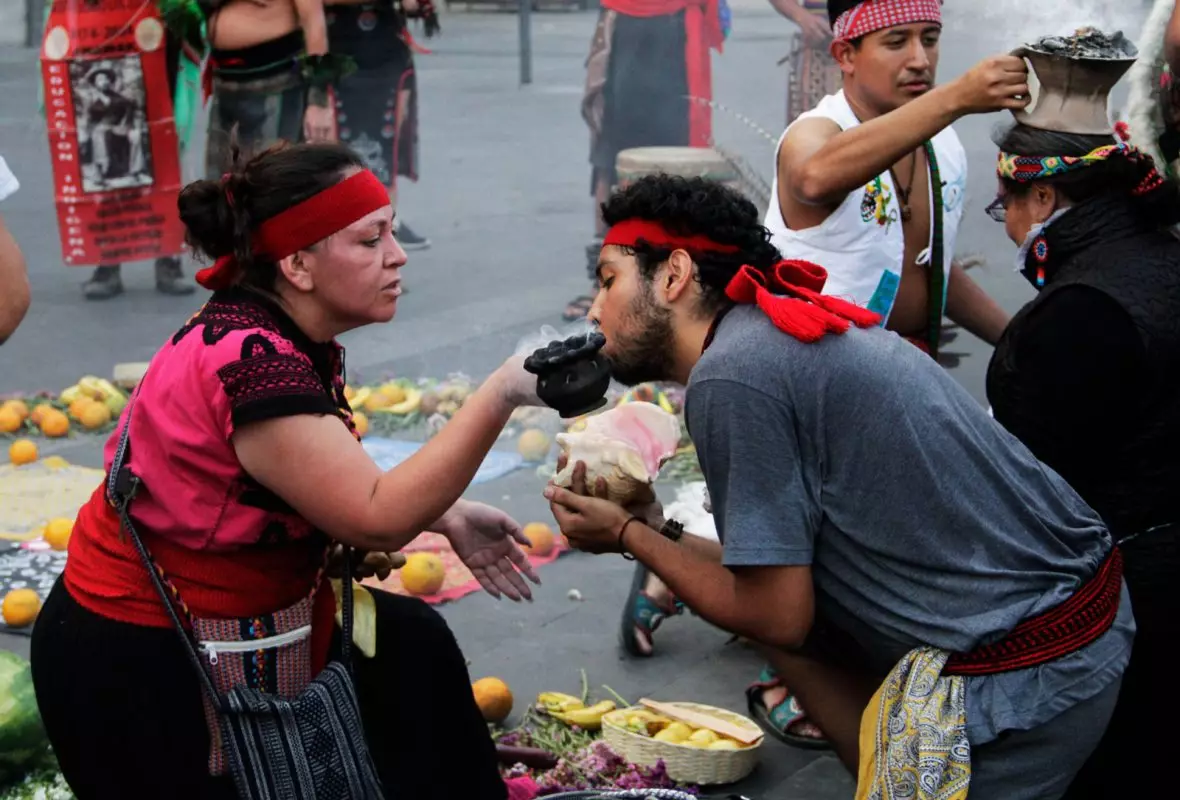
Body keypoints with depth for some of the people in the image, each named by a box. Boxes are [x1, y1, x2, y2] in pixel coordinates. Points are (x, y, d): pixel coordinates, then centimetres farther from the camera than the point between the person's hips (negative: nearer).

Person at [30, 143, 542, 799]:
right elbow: (375, 520, -31)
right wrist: (503, 393, -33)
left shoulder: (297, 339, 0)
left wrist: (447, 516, -4)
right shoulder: (247, 359, -28)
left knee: (407, 639, 8)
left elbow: (334, 488, 9)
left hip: (229, 621, 9)